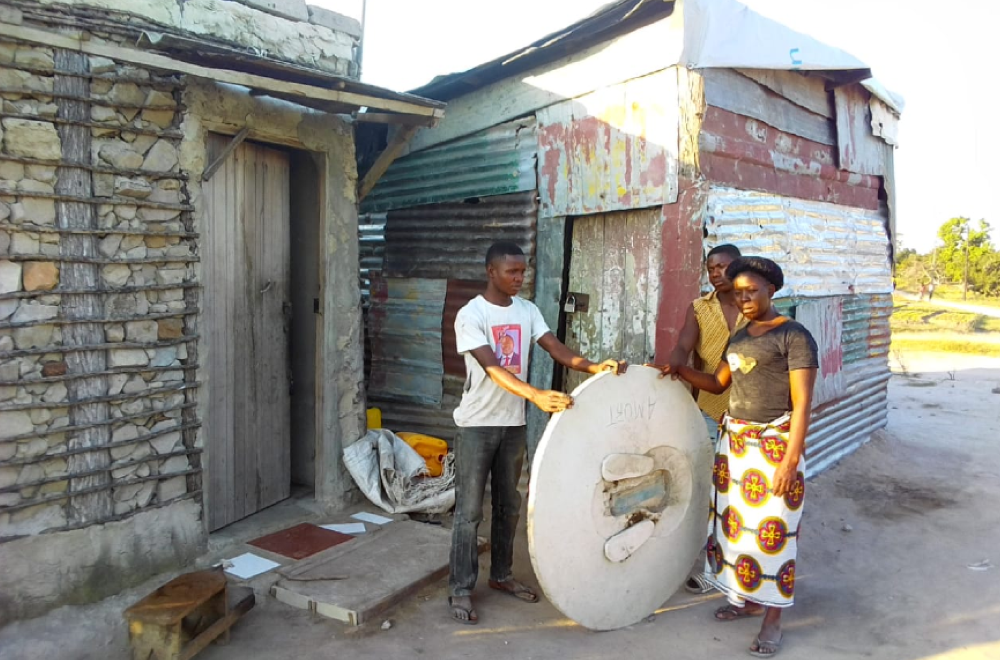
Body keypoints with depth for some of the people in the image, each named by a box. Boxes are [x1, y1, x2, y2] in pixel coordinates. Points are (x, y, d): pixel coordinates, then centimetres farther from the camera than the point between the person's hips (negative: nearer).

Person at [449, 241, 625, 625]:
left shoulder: (527, 311, 4)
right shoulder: (470, 315, -14)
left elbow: (557, 350, -6)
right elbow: (492, 367, -26)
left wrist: (594, 367, -25)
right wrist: (536, 395, -40)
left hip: (514, 423, 6)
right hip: (477, 424, -6)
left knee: (509, 505, 15)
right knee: (469, 510, 1)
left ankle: (501, 575, 31)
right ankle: (461, 590, 12)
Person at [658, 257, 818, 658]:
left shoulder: (794, 336, -11)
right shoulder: (739, 337, 12)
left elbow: (802, 405, -15)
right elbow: (718, 383, 19)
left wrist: (790, 460, -19)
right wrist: (678, 370, 5)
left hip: (774, 445, -7)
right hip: (734, 441, 7)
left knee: (772, 528, 0)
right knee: (737, 520, 14)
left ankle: (773, 618, 14)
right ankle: (748, 598, 31)